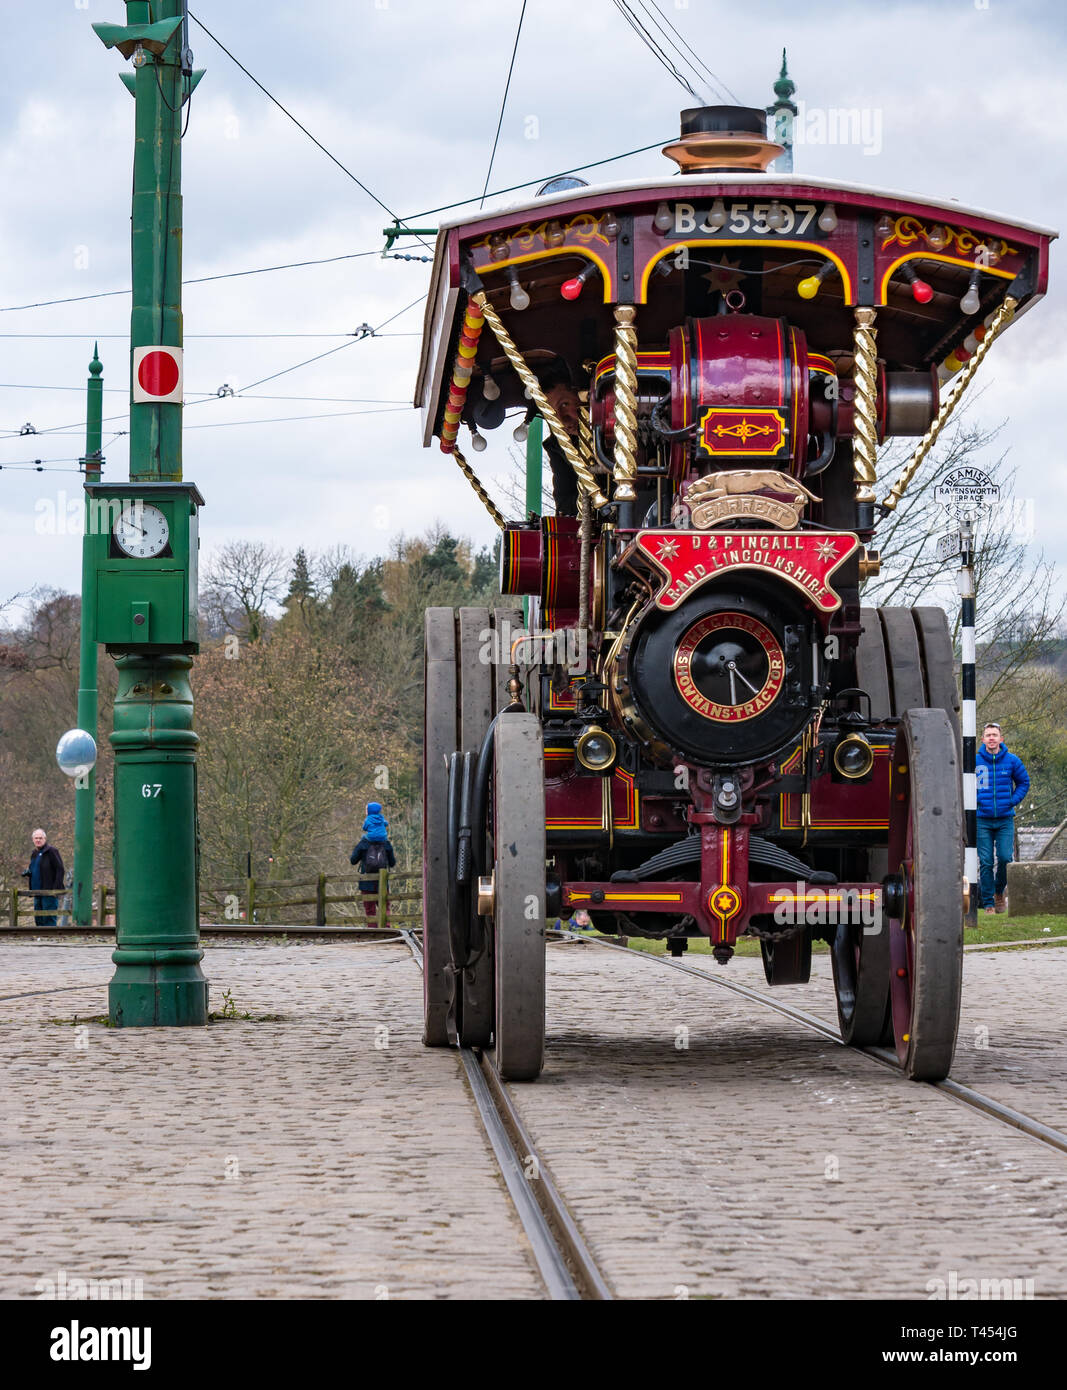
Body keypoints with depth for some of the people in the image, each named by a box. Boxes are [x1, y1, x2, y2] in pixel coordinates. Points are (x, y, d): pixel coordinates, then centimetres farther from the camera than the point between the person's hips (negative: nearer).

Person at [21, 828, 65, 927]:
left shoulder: (51, 851, -9)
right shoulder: (35, 853, 16)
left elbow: (60, 870, -13)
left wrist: (56, 888, -19)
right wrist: (27, 873, 4)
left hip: (49, 892, -9)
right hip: (38, 892, 9)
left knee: (49, 919, -9)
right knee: (38, 919, 11)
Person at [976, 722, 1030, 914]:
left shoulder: (1012, 761, 1)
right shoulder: (974, 761, -1)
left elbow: (1024, 782, 14)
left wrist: (1013, 801, 2)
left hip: (1005, 819, 0)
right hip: (982, 820, 0)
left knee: (1005, 858, -7)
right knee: (985, 862, -2)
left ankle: (999, 892, 19)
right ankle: (988, 903, 5)